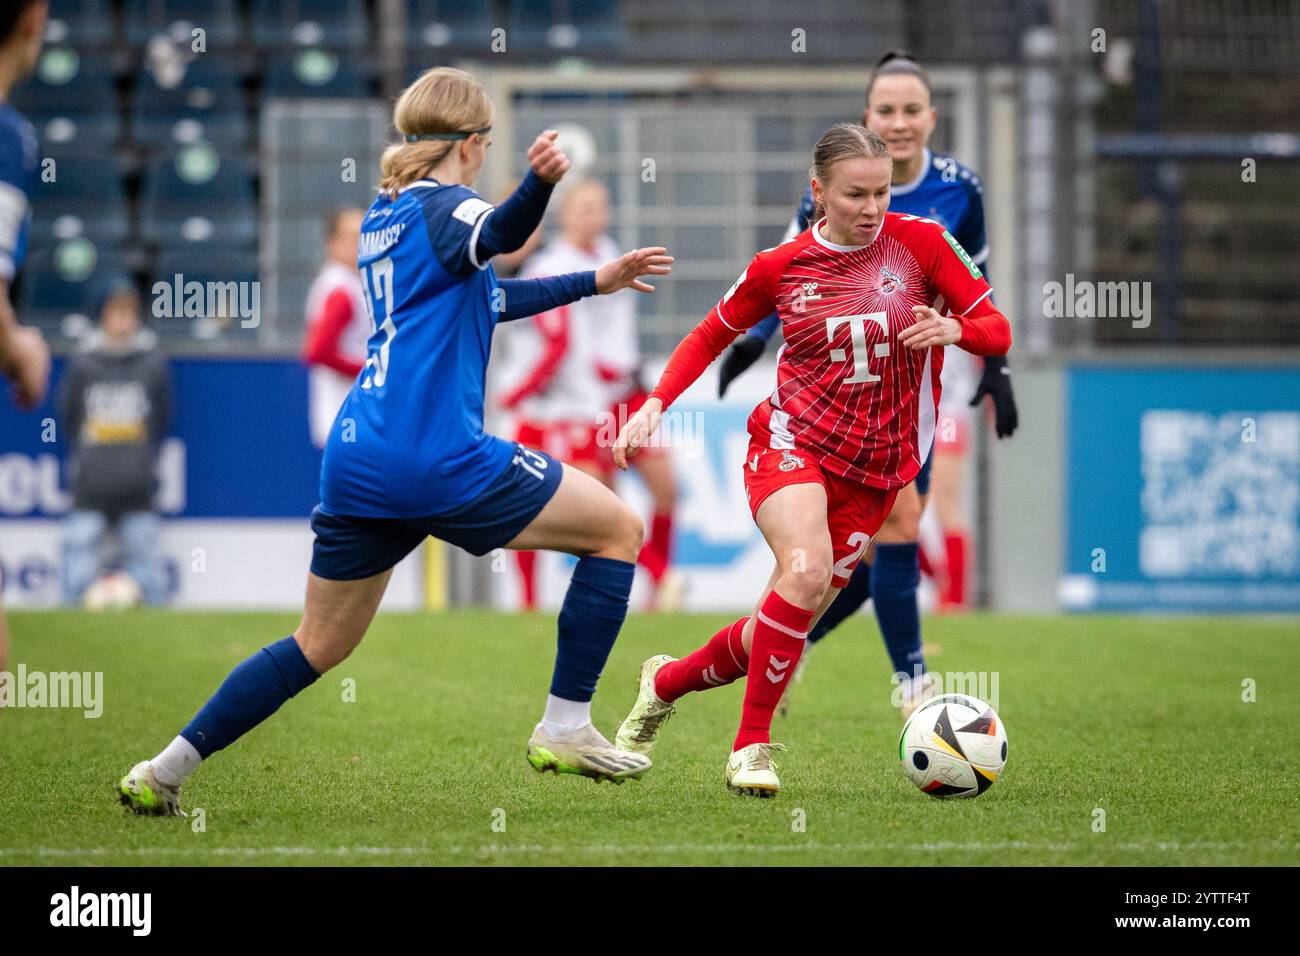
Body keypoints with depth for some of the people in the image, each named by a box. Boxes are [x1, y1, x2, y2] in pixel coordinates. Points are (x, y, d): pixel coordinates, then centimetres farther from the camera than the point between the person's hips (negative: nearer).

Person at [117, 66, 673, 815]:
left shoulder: (380, 220, 23)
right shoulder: (440, 206, -4)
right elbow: (493, 234, -30)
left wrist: (593, 283, 41)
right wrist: (539, 185, -50)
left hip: (356, 464, 8)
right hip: (439, 458, -8)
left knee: (319, 647, 19)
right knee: (620, 529, 5)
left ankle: (165, 771, 15)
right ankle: (565, 726, 3)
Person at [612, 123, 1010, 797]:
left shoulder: (921, 243, -1)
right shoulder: (780, 267, 0)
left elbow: (997, 333, 2)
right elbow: (710, 337, 15)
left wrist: (954, 330, -20)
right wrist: (655, 403, 1)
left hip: (874, 473, 2)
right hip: (790, 442, -2)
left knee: (781, 631, 2)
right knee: (807, 567, -32)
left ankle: (668, 681, 32)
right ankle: (752, 747, -20)